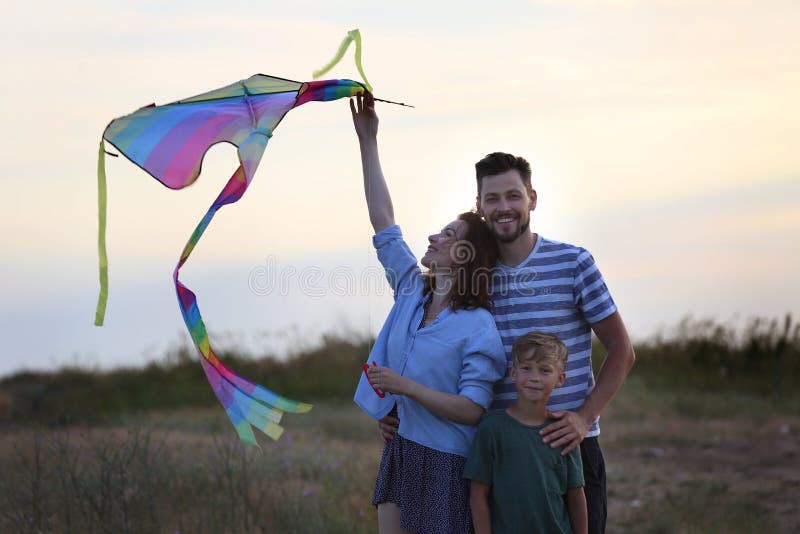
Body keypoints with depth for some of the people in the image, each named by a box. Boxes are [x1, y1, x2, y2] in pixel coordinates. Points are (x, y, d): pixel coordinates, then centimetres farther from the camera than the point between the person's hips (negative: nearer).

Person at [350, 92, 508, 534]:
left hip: (446, 464, -6)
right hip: (400, 451, 7)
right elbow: (382, 222, 8)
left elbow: (472, 410, -18)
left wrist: (407, 387, -23)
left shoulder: (479, 328, -13)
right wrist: (367, 140, 8)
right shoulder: (413, 291, 6)